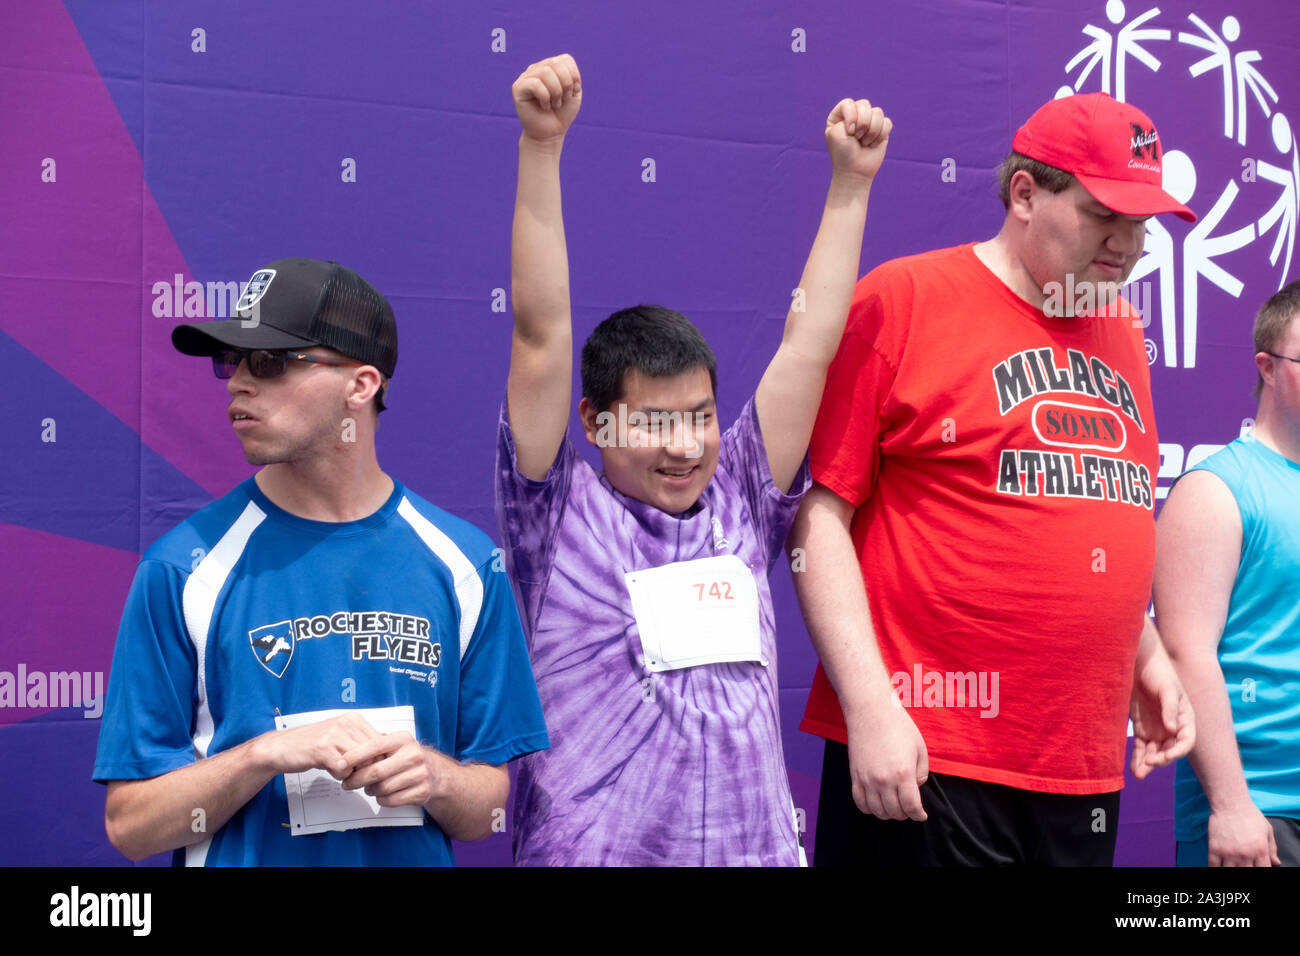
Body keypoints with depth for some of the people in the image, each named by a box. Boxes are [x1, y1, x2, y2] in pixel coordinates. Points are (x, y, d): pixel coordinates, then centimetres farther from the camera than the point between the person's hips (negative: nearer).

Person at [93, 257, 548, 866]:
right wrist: (267, 753, -21)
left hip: (418, 854, 1)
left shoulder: (464, 562, -4)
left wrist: (434, 777, -19)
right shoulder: (182, 569, -8)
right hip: (241, 857, -1)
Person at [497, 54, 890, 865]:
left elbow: (811, 342, 8)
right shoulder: (561, 517, -2)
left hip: (758, 846, 4)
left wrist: (850, 182, 8)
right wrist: (542, 146, -13)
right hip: (593, 849, -3)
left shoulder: (741, 507, 7)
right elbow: (543, 334, -9)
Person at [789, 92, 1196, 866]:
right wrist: (868, 705, -15)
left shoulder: (1120, 331, 14)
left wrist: (1148, 656, 15)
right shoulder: (903, 302, -5)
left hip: (1084, 768, 6)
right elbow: (819, 511, -9)